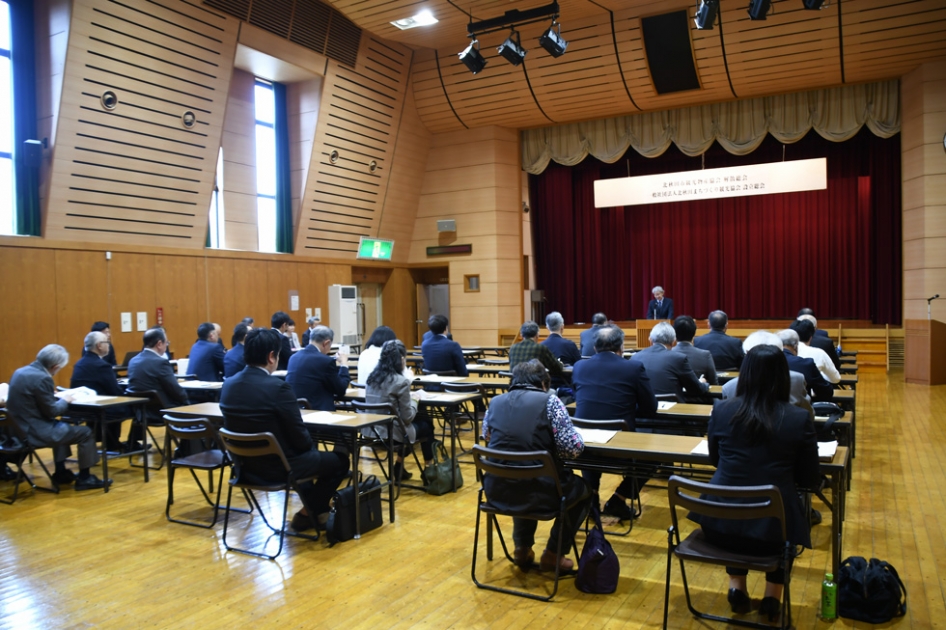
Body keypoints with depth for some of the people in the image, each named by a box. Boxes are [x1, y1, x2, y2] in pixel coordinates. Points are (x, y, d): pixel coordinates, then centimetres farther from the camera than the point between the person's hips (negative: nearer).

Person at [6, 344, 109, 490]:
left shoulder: (21, 372, 7)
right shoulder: (42, 378, -22)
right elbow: (51, 411, -18)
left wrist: (57, 398, 11)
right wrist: (65, 400, -1)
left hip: (22, 428, 10)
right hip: (36, 432, -10)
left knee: (60, 426, 33)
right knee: (85, 433, 2)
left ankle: (61, 472, 34)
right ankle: (84, 478, 10)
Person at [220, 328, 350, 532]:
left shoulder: (228, 385, -2)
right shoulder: (278, 387, -24)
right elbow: (299, 437, -18)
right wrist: (311, 445, 6)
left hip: (245, 465, 8)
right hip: (278, 466, -8)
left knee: (308, 453, 34)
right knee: (339, 459, 15)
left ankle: (313, 508, 38)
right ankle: (308, 512, 23)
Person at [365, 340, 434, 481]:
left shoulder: (372, 377, 2)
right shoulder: (401, 382, -18)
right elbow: (408, 417, -13)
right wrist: (414, 402, 4)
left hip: (372, 430, 7)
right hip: (392, 432, -7)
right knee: (427, 426, 21)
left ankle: (398, 468, 30)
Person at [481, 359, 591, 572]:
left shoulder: (495, 402, 7)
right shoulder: (549, 401, -6)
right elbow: (573, 447, -12)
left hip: (497, 491, 5)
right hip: (538, 492, -5)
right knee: (583, 488, 25)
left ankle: (523, 549, 37)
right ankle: (552, 555, 27)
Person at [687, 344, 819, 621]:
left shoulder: (721, 411, -3)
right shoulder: (800, 419, -7)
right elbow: (810, 479, 4)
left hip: (719, 523, 1)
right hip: (771, 527, -1)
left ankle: (737, 587, 33)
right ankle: (772, 595, 32)